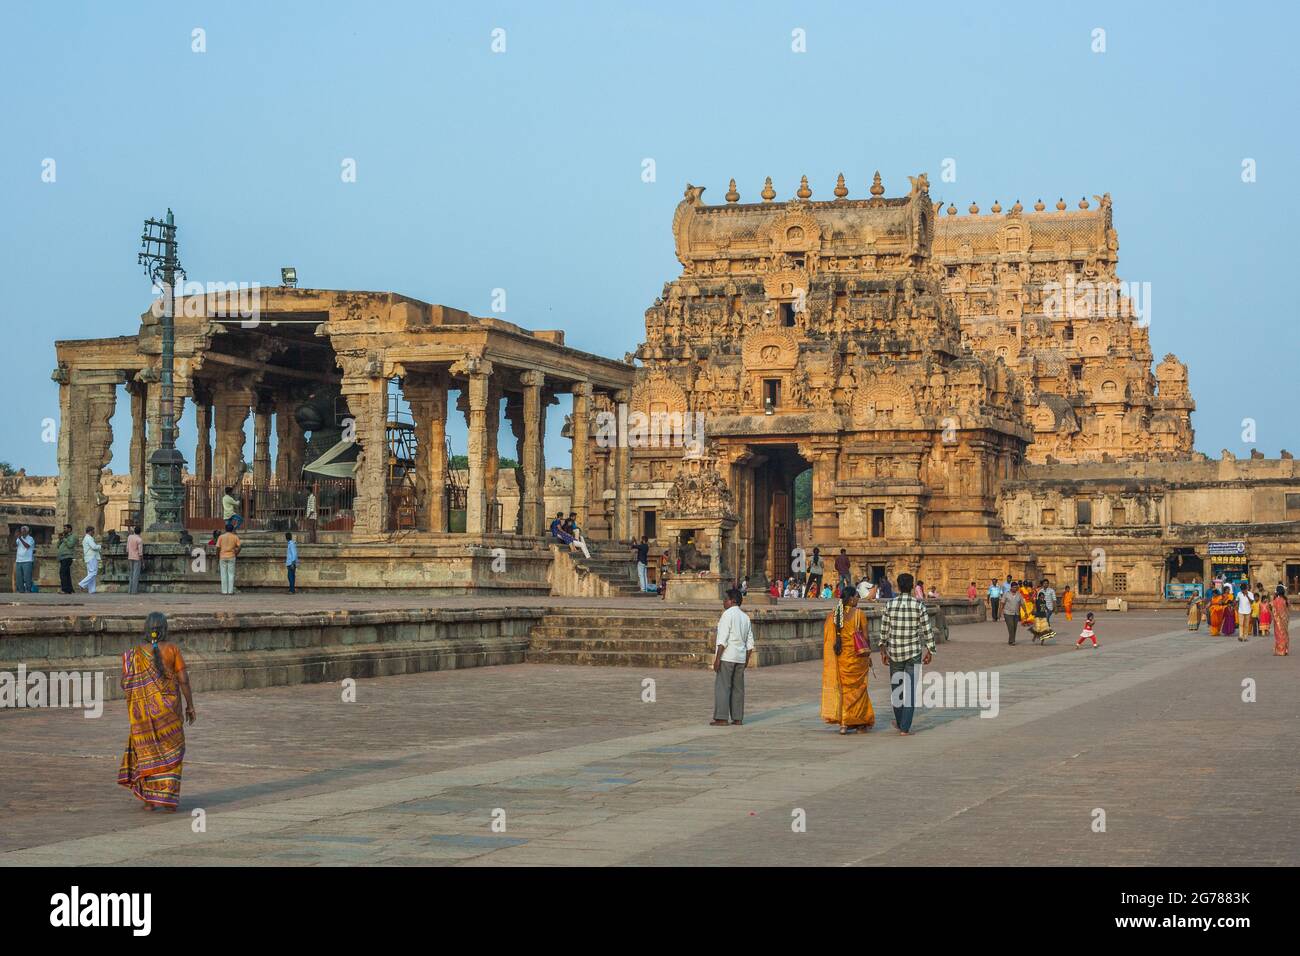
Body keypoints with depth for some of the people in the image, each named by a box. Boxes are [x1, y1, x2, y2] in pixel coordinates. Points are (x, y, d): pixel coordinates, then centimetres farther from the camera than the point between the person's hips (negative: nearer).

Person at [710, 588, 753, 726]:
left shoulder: (727, 615, -10)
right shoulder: (745, 617, 13)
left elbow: (723, 640, -16)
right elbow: (750, 642, 15)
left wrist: (717, 658, -15)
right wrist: (747, 660, 21)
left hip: (727, 657, -7)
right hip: (740, 657, 7)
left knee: (722, 687, -6)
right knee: (738, 688, 9)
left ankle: (721, 718, -10)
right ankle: (737, 718, 9)